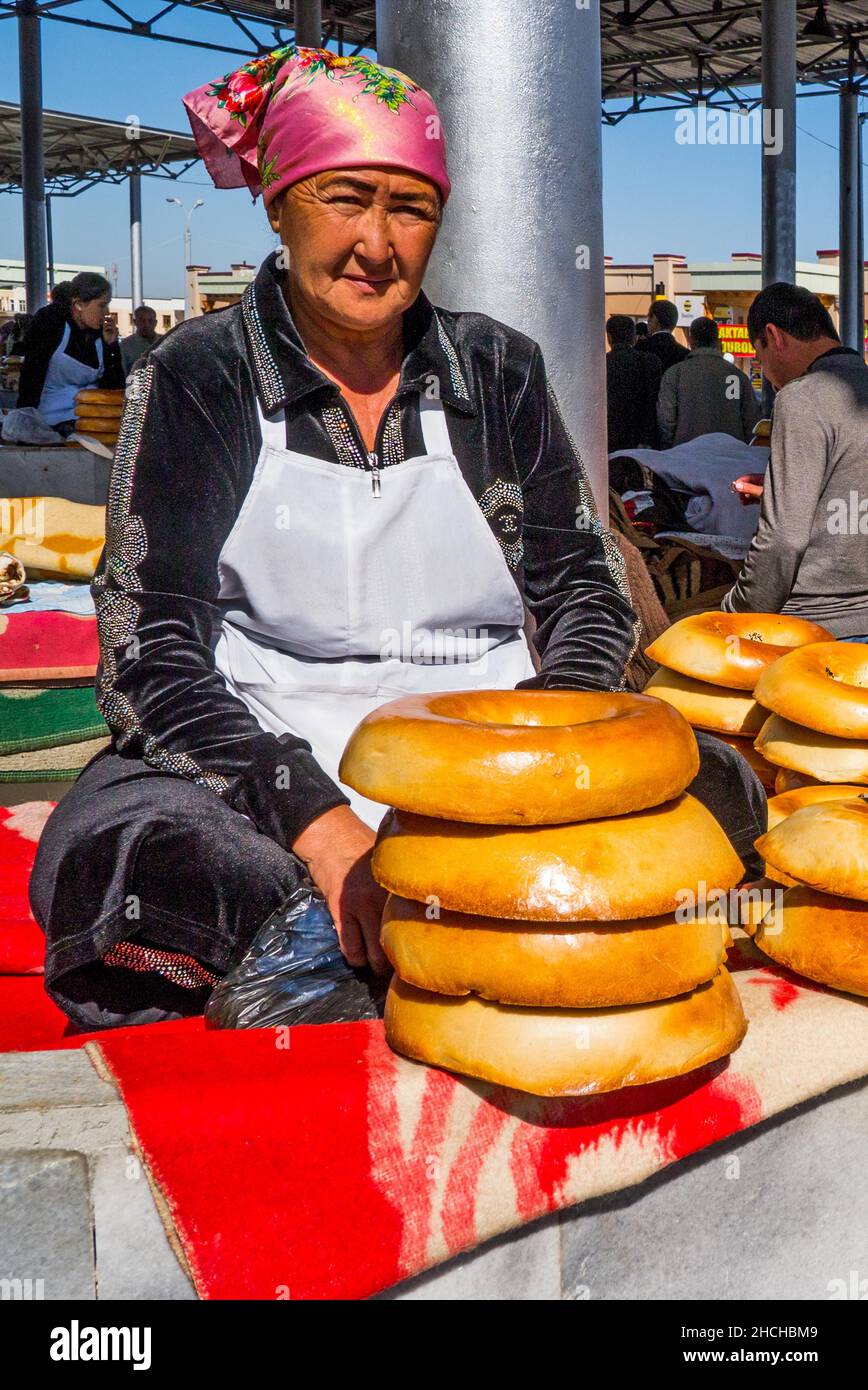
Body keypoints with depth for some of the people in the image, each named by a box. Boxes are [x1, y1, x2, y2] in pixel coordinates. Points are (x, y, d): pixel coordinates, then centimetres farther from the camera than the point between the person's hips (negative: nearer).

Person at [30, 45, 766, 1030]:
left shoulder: (498, 370, 10)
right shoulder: (197, 380, 1)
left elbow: (587, 587, 11)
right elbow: (151, 649, -8)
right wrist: (321, 826, -25)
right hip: (262, 758, -2)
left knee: (713, 788, -25)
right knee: (131, 855, -36)